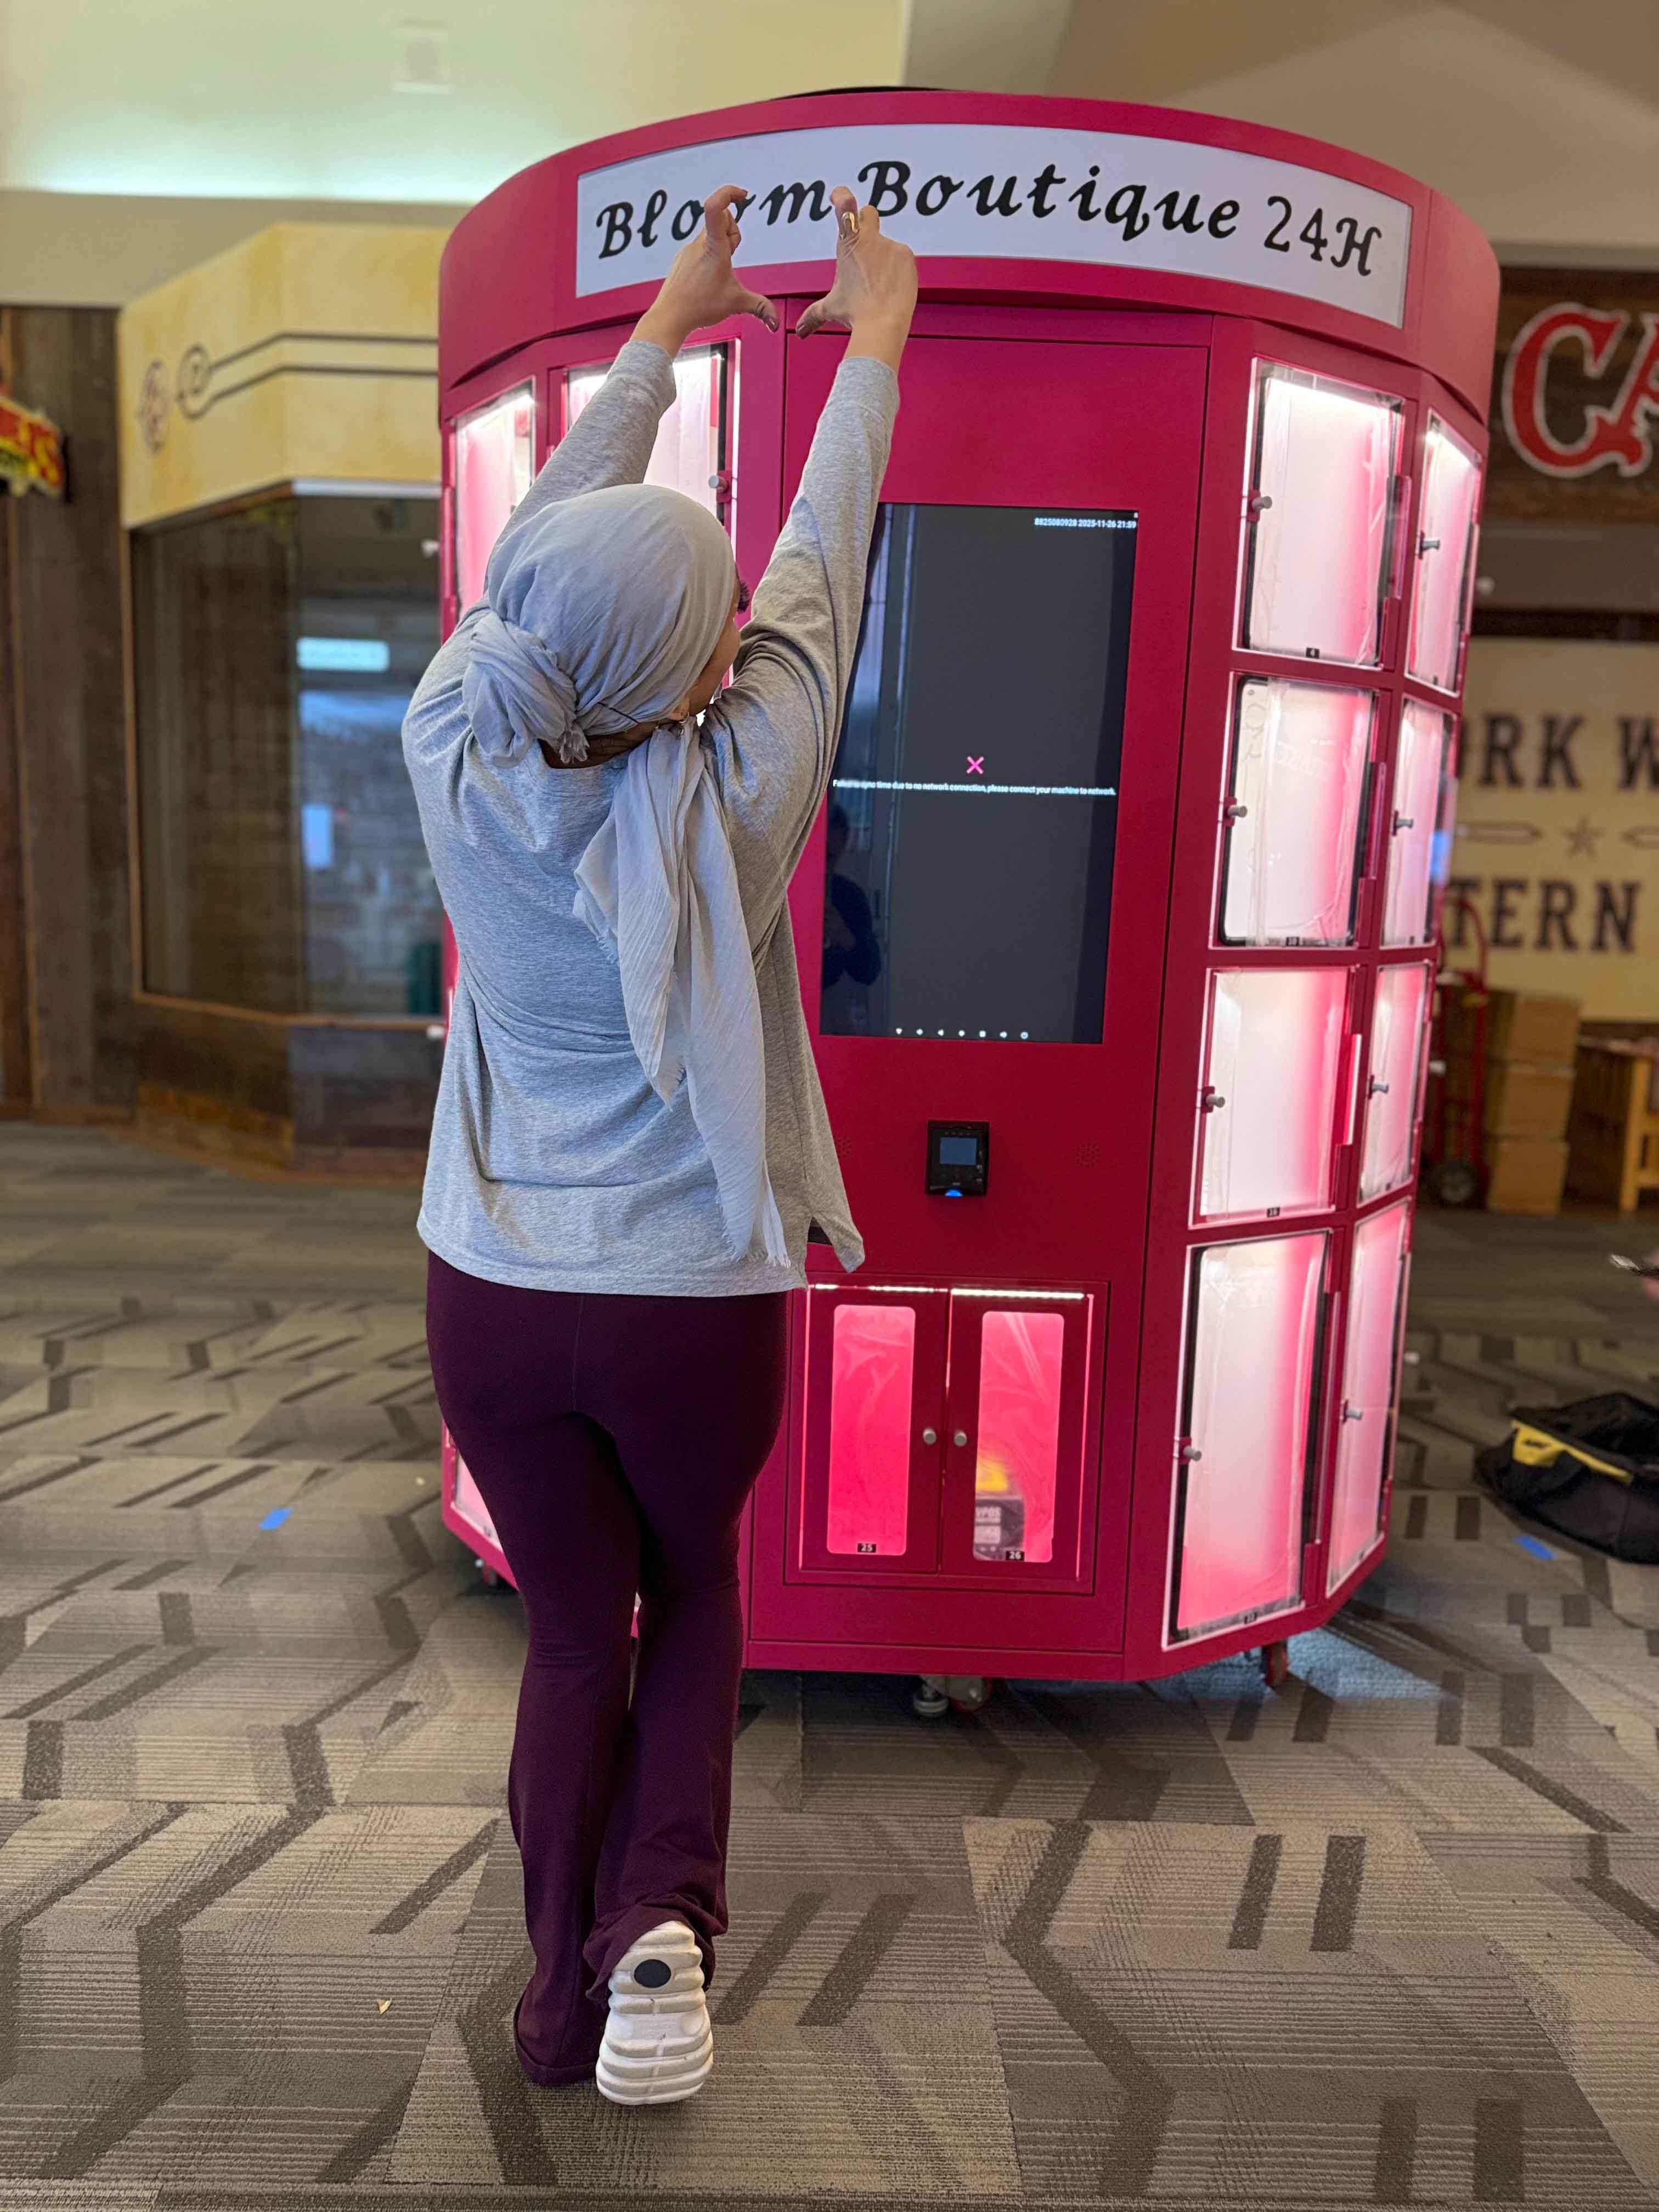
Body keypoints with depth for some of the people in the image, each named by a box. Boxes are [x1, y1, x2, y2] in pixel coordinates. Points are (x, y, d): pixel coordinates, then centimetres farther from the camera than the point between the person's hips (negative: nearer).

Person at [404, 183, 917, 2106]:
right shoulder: (731, 797, -17)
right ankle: (659, 1917, 14)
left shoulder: (458, 760, -11)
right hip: (694, 1298, -2)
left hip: (492, 1293, 3)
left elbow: (542, 535, 4)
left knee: (571, 1630, 19)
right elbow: (820, 564, -3)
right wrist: (874, 335, 14)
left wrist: (663, 327, 19)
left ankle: (567, 1993, 31)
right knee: (694, 1583, 26)